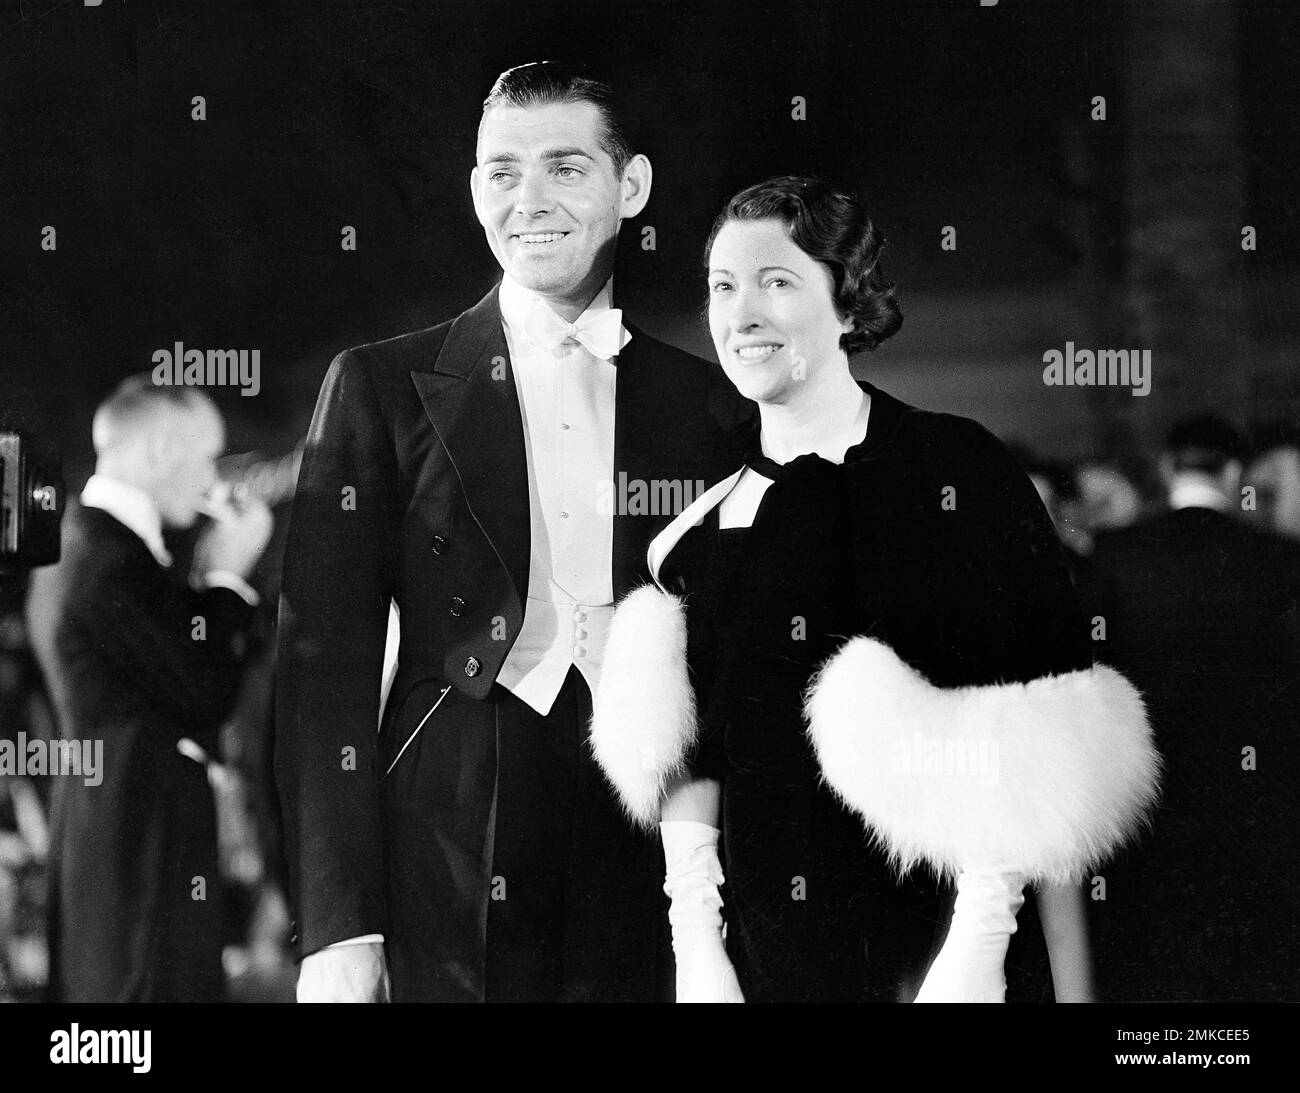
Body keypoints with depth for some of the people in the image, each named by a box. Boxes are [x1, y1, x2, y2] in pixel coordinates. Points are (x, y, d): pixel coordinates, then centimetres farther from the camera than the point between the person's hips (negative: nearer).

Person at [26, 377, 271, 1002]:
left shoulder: (74, 543, 14)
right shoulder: (121, 564, -19)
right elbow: (206, 697, -15)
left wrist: (214, 581, 6)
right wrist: (227, 578, -6)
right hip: (147, 827, -11)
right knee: (157, 984, -9)